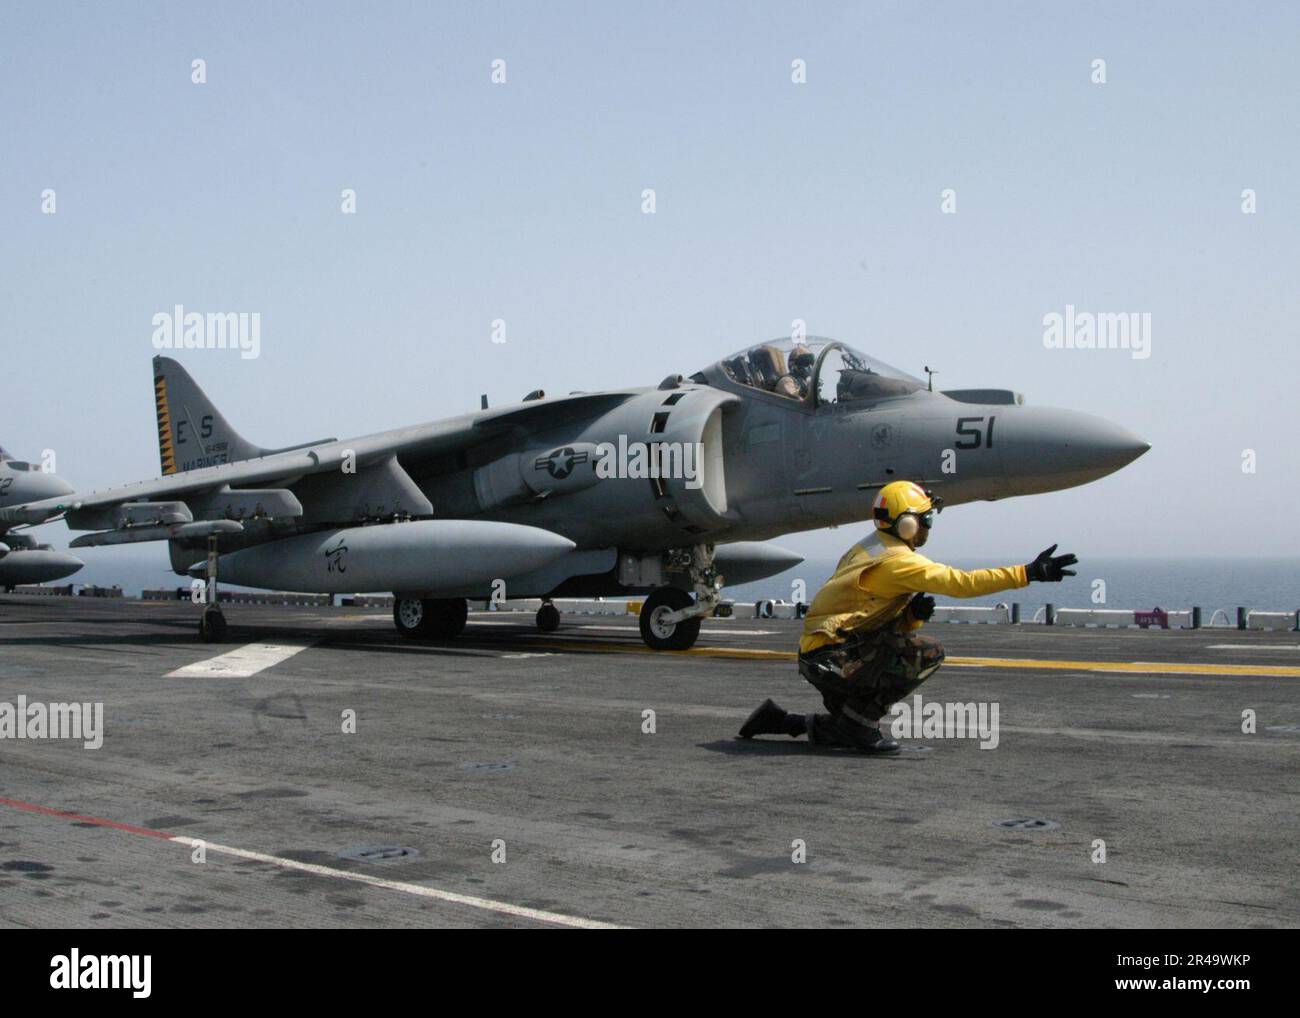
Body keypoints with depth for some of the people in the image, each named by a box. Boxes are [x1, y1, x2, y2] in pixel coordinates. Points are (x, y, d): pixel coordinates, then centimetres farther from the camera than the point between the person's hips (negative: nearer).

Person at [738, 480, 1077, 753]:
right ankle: (860, 720, -10)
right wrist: (1029, 573, -20)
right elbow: (960, 582, -21)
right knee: (929, 652, -16)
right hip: (832, 658, -10)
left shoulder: (874, 550, 16)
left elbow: (888, 621, 18)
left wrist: (914, 613, -4)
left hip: (818, 656, 10)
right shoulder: (897, 560, -14)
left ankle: (782, 721, 19)